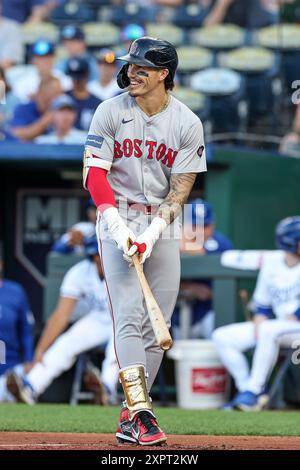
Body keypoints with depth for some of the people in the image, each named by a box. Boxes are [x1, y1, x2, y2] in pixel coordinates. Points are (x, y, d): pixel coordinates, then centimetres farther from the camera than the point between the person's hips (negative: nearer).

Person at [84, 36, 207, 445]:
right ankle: (140, 411, -20)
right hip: (118, 220, -2)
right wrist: (117, 224, -21)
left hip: (164, 225, 2)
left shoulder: (188, 124, -2)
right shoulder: (110, 112, -5)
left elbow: (182, 185, -5)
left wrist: (152, 232, -19)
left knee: (157, 323, 1)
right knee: (129, 315, -14)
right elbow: (95, 174, -8)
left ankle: (130, 420, 9)